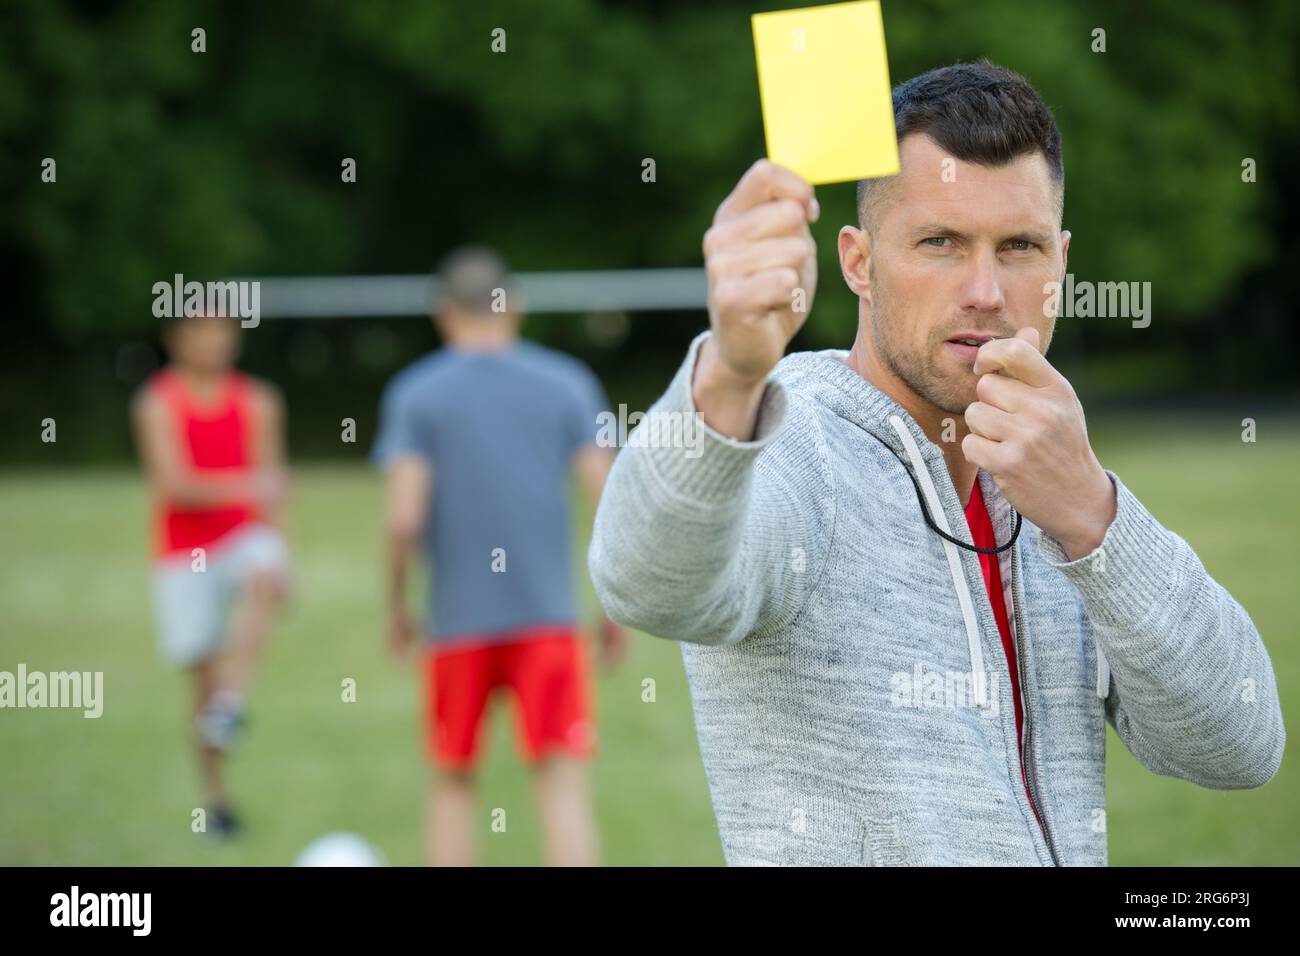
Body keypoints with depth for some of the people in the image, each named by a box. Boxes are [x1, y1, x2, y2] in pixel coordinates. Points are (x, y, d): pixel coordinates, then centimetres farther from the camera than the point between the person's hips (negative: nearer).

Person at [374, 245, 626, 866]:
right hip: (550, 617, 0)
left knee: (453, 782, 14)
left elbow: (404, 518, -9)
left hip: (459, 623, 0)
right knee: (563, 781, -4)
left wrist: (396, 607, 5)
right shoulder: (567, 383, 5)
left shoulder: (415, 394, 1)